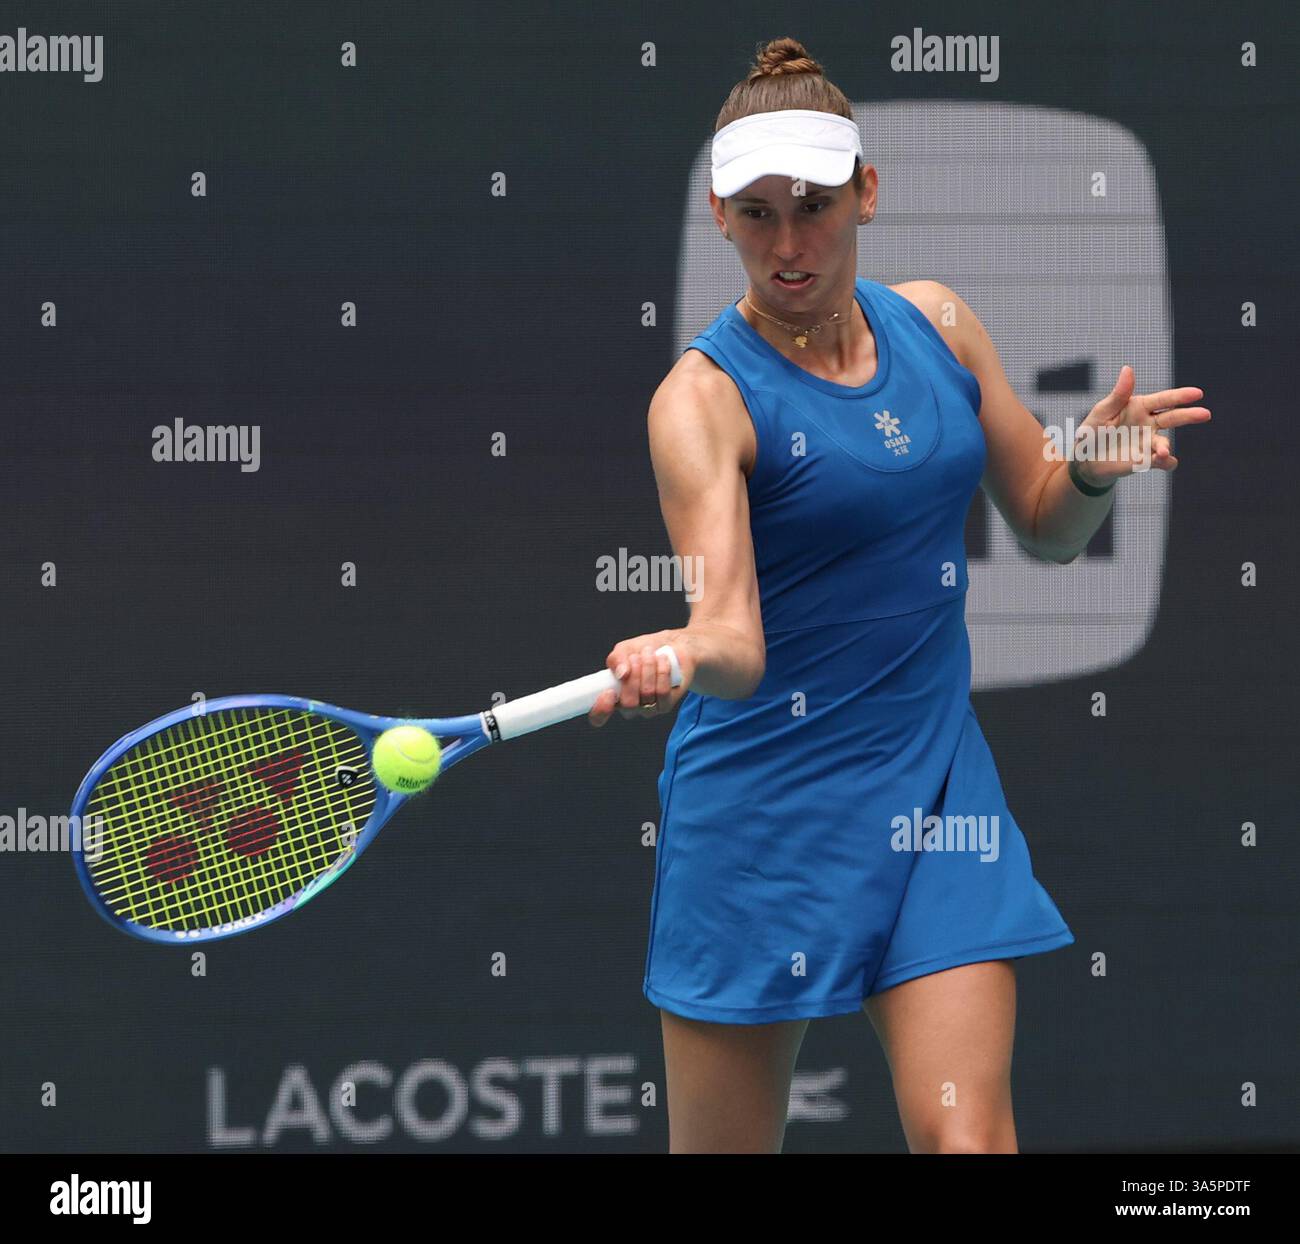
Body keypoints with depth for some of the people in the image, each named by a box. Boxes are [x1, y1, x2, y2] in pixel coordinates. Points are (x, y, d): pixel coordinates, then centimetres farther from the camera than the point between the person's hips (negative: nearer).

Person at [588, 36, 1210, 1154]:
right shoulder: (704, 397, -12)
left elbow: (1046, 528, 15)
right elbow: (734, 637, -24)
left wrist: (1093, 473, -8)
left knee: (966, 1137, -10)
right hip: (765, 803, -4)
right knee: (721, 1148, 2)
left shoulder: (934, 324, 4)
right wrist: (680, 656, -47)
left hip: (935, 788, 4)